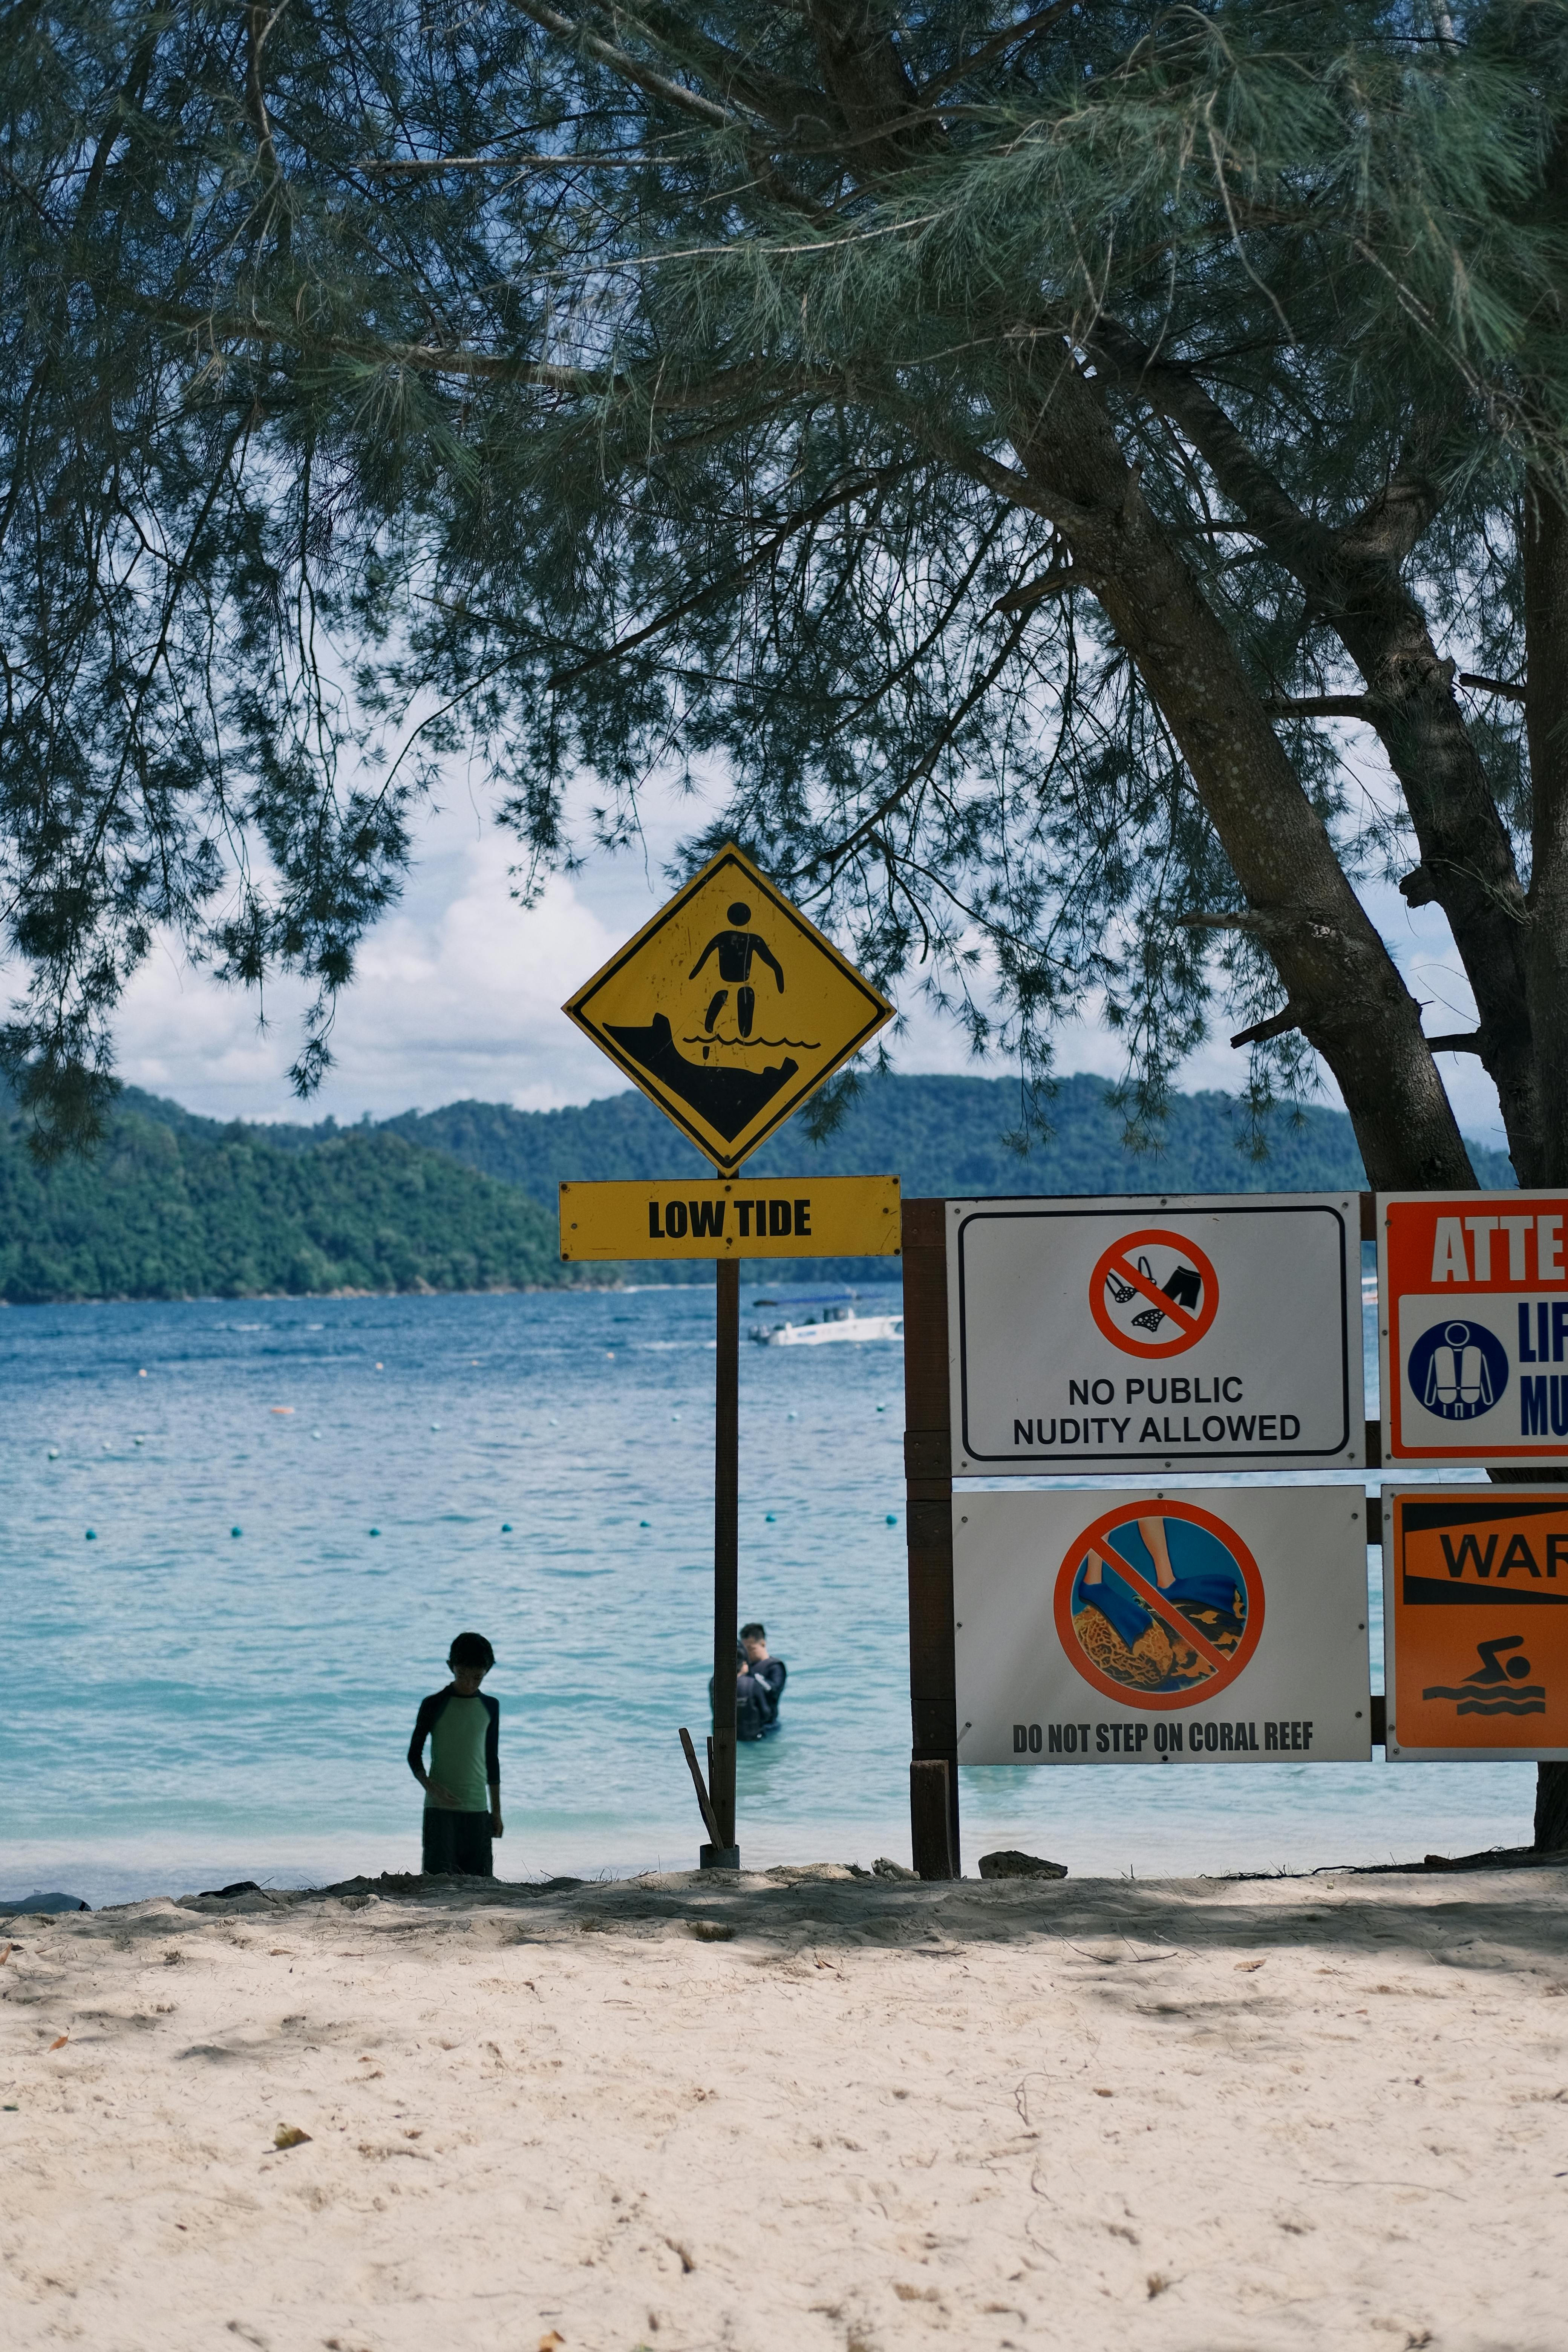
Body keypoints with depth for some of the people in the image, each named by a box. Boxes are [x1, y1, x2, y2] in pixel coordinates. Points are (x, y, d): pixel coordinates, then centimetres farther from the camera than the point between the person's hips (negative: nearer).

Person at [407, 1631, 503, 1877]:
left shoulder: (490, 1707, 10)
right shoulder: (434, 1705, -1)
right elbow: (414, 1754, 1)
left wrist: (496, 1811, 14)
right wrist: (431, 1787, -17)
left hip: (477, 1810, 3)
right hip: (440, 1809, -3)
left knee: (480, 1881, 0)